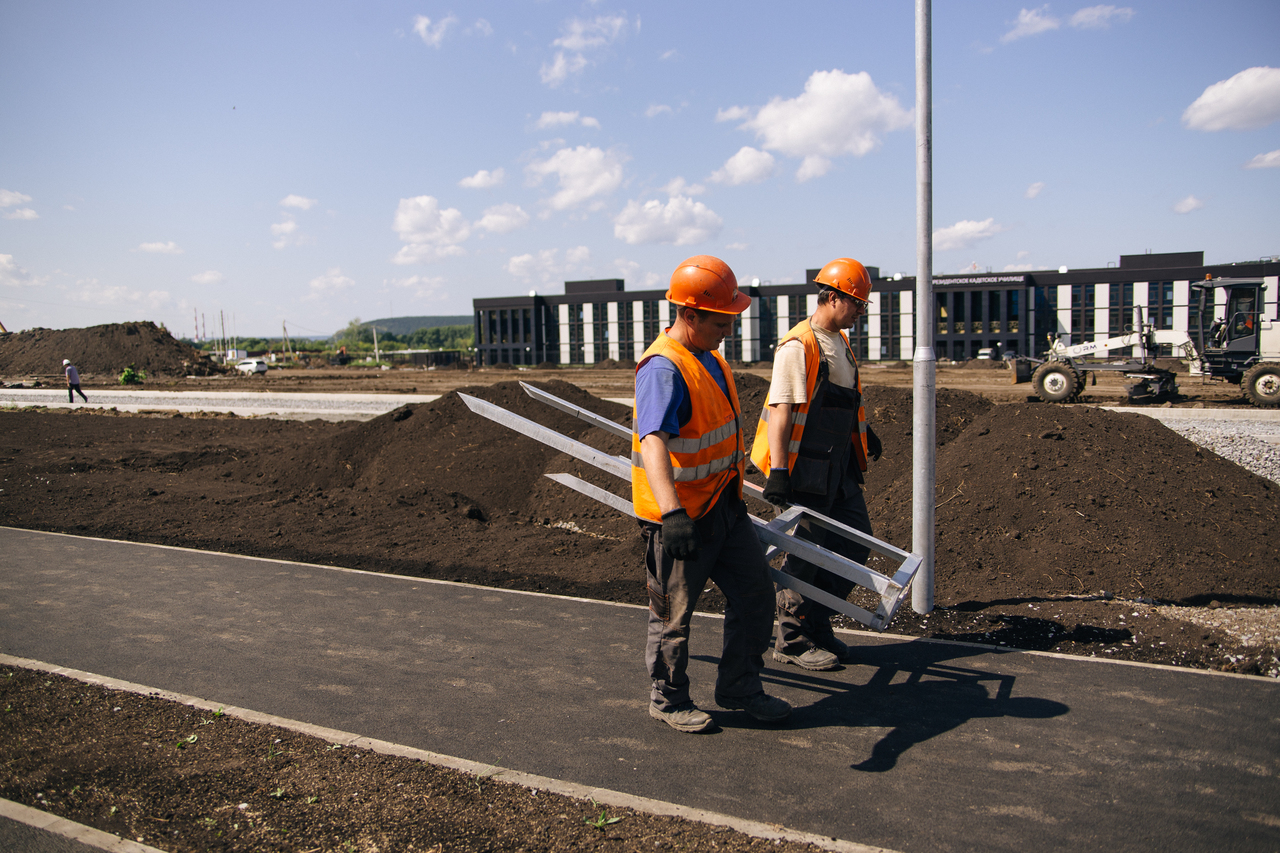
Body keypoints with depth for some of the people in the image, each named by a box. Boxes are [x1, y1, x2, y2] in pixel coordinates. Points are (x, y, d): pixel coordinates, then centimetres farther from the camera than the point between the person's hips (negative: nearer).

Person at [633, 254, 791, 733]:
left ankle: (739, 688, 31)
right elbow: (652, 443, -40)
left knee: (755, 592, 13)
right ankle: (668, 700, 30)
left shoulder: (710, 357, 7)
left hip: (723, 503, 9)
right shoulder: (663, 369, -25)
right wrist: (671, 513, -53)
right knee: (674, 614, 8)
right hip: (679, 517, -9)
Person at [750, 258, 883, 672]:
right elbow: (781, 409, -23)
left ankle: (817, 623, 24)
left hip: (839, 464, 9)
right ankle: (792, 640, 14)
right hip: (806, 468, -9)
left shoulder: (841, 343, 13)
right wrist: (777, 470, -29)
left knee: (856, 541, 11)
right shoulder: (798, 346, -16)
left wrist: (864, 433, 41)